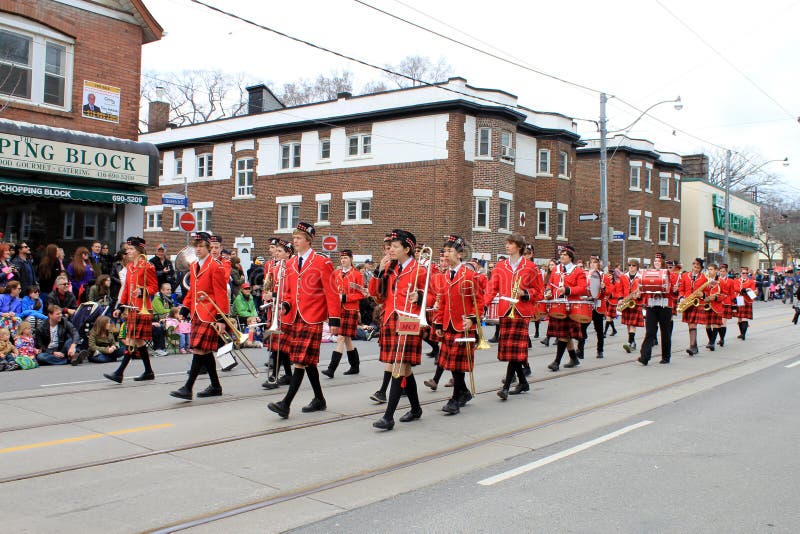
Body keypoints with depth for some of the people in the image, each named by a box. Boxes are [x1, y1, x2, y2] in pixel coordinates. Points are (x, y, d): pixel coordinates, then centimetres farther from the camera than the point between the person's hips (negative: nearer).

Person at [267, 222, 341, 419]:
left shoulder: (322, 263, -7)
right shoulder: (290, 264, 12)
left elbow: (331, 294, -7)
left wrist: (334, 320, -11)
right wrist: (285, 305, -3)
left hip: (312, 319, -7)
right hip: (296, 318, 7)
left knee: (302, 359, -11)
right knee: (308, 360, 13)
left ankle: (286, 403, -13)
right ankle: (319, 400, 25)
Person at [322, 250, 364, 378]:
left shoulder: (357, 274, -3)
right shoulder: (336, 273, 12)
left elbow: (360, 295, -6)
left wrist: (344, 297, -16)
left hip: (350, 311, -6)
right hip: (338, 310, 6)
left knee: (341, 338, -11)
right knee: (347, 339, 13)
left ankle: (331, 369, -12)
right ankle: (355, 367, 26)